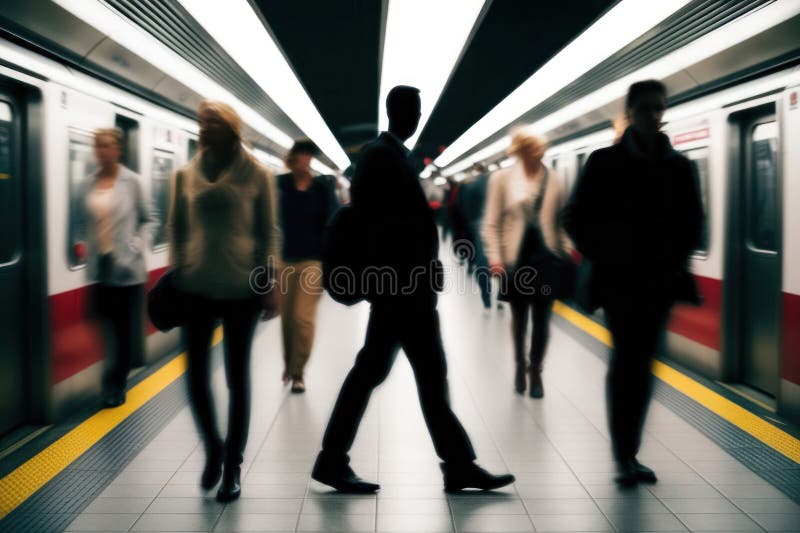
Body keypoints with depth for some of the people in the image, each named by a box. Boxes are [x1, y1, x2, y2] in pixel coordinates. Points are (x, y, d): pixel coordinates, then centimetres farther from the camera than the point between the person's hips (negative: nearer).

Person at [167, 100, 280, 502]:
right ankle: (212, 449, 28)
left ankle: (232, 465, 20)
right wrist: (175, 274, 6)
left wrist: (270, 285, -3)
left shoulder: (256, 175, -2)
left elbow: (268, 232, 0)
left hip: (242, 287, -2)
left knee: (237, 379, 6)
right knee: (196, 376, 1)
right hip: (197, 287, 2)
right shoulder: (185, 174, 4)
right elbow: (177, 228, 11)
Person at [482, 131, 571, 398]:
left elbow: (561, 220, 9)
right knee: (519, 317, 12)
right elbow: (492, 223, -3)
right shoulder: (501, 179, -3)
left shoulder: (553, 179, 2)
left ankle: (536, 371, 20)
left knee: (541, 318, 4)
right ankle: (520, 366, 33)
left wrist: (567, 251, 2)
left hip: (546, 258, 1)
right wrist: (494, 257, -11)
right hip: (516, 260, -1)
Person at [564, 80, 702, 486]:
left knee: (639, 362, 7)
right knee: (629, 358, -10)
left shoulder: (678, 166, 8)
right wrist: (601, 258, -5)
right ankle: (624, 454, -4)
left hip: (659, 281, 3)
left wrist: (676, 261, 1)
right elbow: (577, 217, 2)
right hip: (619, 280, -3)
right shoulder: (605, 162, 0)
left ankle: (628, 454, 16)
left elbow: (692, 221, 14)